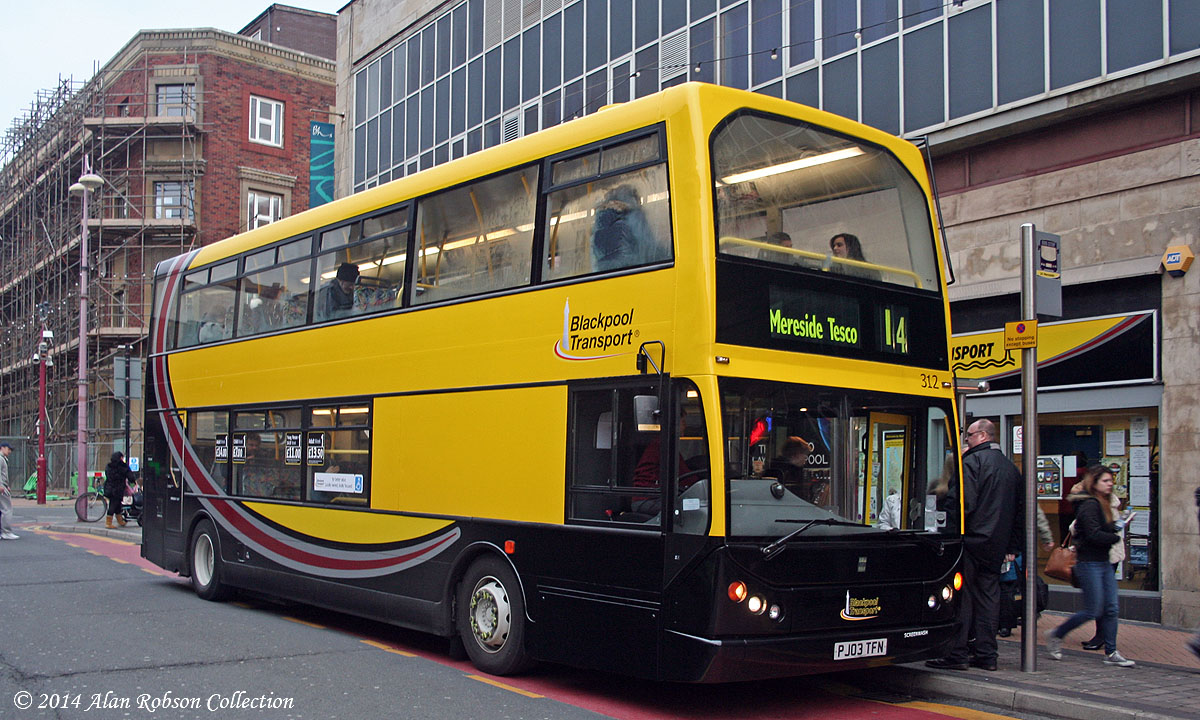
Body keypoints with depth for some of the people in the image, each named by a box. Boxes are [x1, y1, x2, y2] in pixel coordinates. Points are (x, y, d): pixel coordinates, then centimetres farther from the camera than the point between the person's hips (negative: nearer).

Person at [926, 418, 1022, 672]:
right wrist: (1012, 547, 20)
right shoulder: (1011, 467, 16)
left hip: (972, 539, -7)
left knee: (961, 596, -3)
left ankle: (957, 653, -2)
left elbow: (965, 502, -19)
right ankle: (987, 655, 11)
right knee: (988, 596, 10)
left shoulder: (973, 461, -10)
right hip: (997, 546, 7)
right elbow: (1020, 510, 19)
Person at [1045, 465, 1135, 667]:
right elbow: (1094, 535, -22)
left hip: (1103, 562, 9)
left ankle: (1111, 652, 11)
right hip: (1089, 564, -9)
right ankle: (1055, 635, 11)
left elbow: (1103, 528, 15)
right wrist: (1116, 536, -11)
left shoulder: (1102, 504, 16)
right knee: (1093, 611, -5)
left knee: (1111, 608, 6)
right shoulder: (1089, 505, -15)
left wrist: (1116, 525, -2)